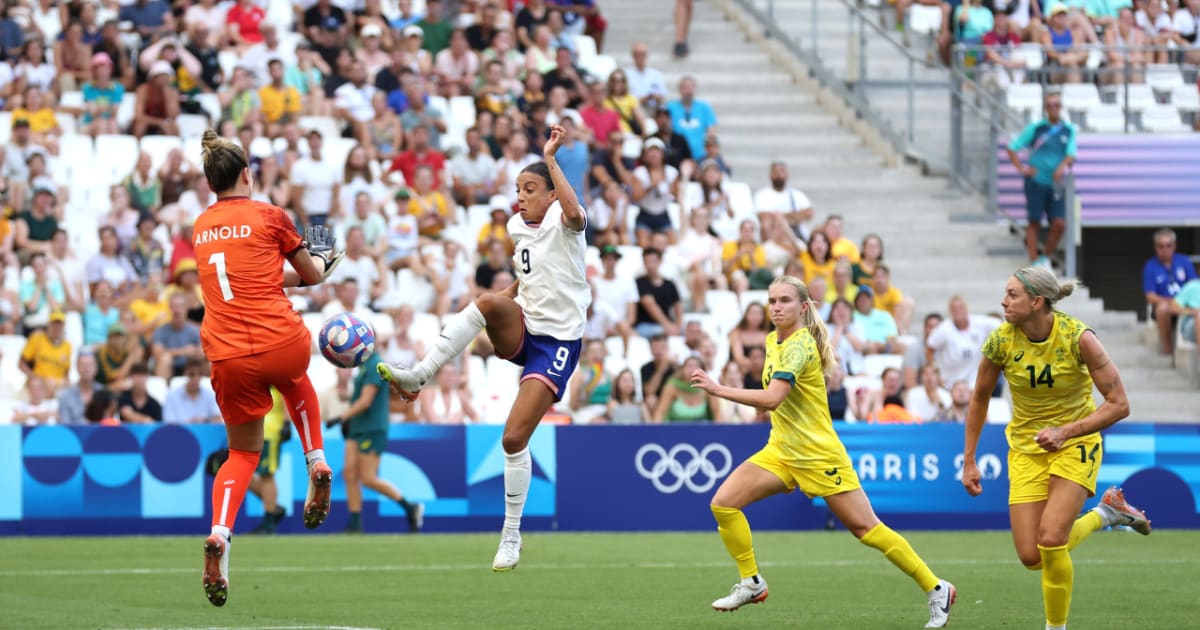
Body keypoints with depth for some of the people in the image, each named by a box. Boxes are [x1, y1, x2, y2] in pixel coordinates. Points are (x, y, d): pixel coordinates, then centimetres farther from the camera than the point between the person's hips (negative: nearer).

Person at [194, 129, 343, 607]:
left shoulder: (201, 227, 12)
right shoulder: (269, 216, -1)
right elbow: (312, 275, 11)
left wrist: (288, 274, 36)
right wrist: (321, 259, 32)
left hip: (229, 359, 2)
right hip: (282, 343, -2)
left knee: (243, 452, 17)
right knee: (294, 380, 37)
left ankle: (219, 533, -10)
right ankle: (316, 462, 20)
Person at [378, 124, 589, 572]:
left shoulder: (561, 223, -12)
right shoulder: (517, 227, 10)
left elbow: (574, 214, -39)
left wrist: (550, 159, -38)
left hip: (557, 342, -6)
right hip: (521, 330, 6)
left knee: (514, 439, -12)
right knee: (489, 301, -30)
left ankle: (511, 536, 3)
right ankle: (418, 375, -29)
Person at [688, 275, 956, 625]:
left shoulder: (799, 347, -21)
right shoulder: (774, 341, 7)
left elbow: (771, 398, -33)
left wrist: (718, 390, -33)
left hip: (819, 456, -8)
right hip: (781, 451, 8)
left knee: (866, 528, -6)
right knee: (723, 503, -7)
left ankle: (936, 589, 4)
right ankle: (751, 583, 5)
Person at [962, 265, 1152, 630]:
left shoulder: (1078, 337, -22)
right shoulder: (1000, 341, -13)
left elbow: (1119, 404, -18)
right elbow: (979, 400, 5)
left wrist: (1065, 432, -28)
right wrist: (969, 461, 4)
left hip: (1076, 442, -4)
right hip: (1026, 449, 4)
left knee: (1050, 541, -21)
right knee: (1031, 557, -5)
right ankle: (1107, 512, 21)